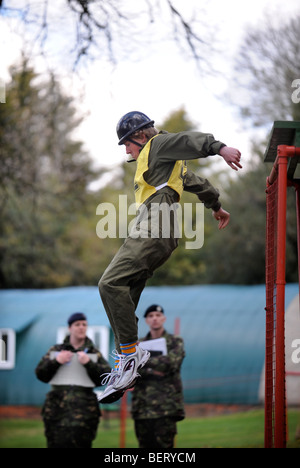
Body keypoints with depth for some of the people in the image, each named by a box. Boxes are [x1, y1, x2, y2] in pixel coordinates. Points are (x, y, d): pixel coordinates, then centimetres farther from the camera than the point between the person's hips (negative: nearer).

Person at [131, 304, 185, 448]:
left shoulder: (175, 342, 7)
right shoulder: (138, 344, 17)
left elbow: (171, 362, -13)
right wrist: (151, 371, -12)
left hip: (166, 408, -4)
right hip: (142, 408, 4)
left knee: (164, 445, -10)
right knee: (145, 445, 5)